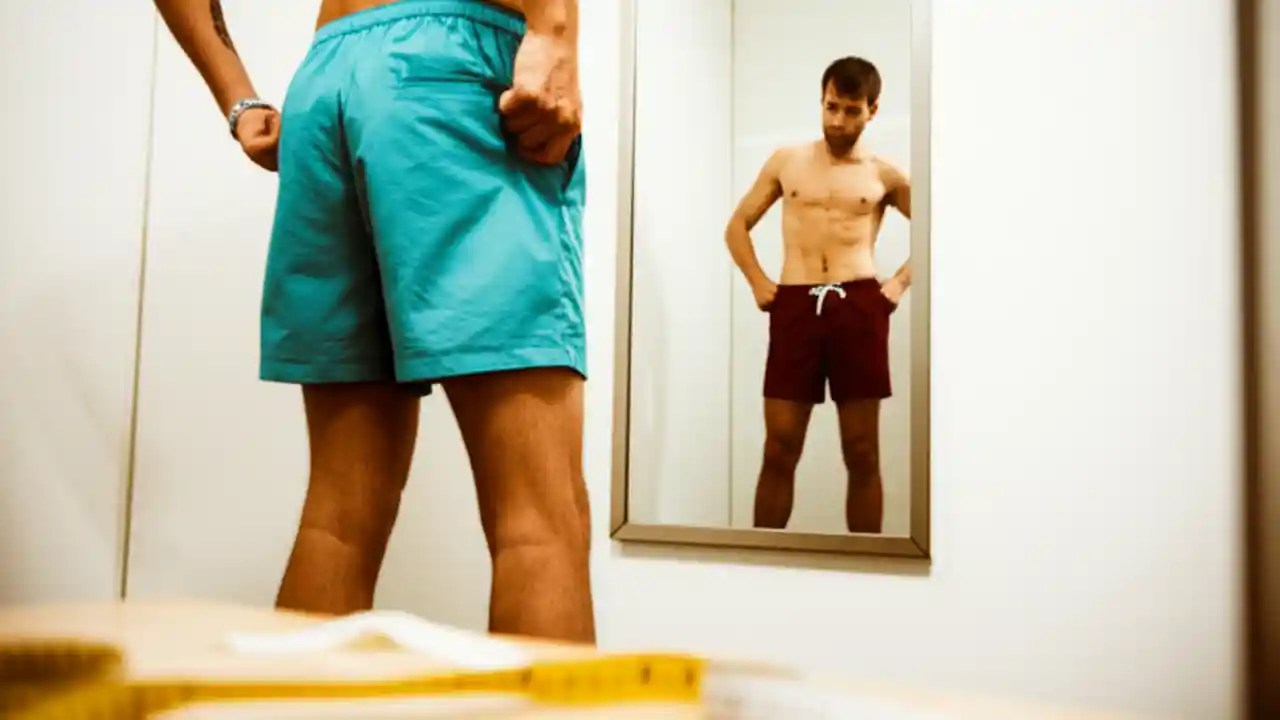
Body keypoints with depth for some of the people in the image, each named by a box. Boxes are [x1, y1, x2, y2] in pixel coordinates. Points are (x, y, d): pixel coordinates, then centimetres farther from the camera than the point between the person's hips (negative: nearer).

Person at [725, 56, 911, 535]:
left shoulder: (884, 175, 11)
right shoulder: (786, 161, 14)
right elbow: (737, 226, 19)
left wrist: (901, 281, 3)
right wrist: (757, 282, 6)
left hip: (860, 307, 0)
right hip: (794, 307, 1)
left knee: (862, 453, 2)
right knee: (779, 450, 0)